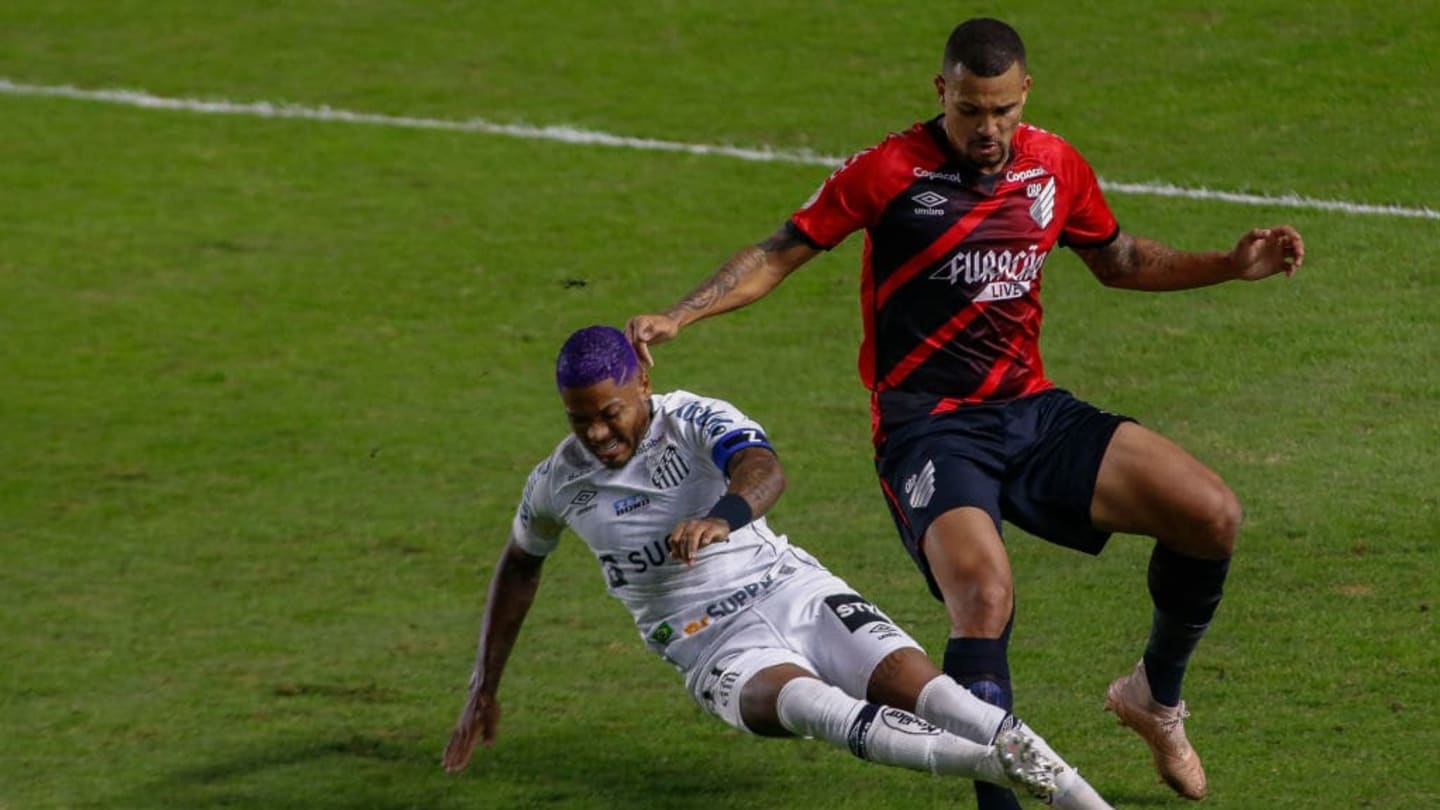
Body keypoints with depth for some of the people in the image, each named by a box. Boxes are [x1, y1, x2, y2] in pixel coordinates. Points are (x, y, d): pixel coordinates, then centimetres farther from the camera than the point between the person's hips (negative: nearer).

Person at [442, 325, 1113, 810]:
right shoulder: (556, 484, 6)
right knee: (793, 698, -35)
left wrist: (723, 517, -52)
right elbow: (518, 568, 26)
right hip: (714, 645, 0)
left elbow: (764, 470, -28)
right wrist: (484, 688, 29)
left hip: (794, 591, 1)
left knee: (912, 682, -25)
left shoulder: (697, 421, -6)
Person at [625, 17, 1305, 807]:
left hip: (1035, 413, 5)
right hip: (928, 429, -5)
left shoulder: (1055, 166, 7)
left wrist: (1232, 265, 13)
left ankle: (1156, 695, 18)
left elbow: (1117, 260, 24)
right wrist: (676, 317, -14)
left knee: (1212, 514, -9)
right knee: (984, 595, -31)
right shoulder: (889, 171, -7)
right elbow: (778, 254, -2)